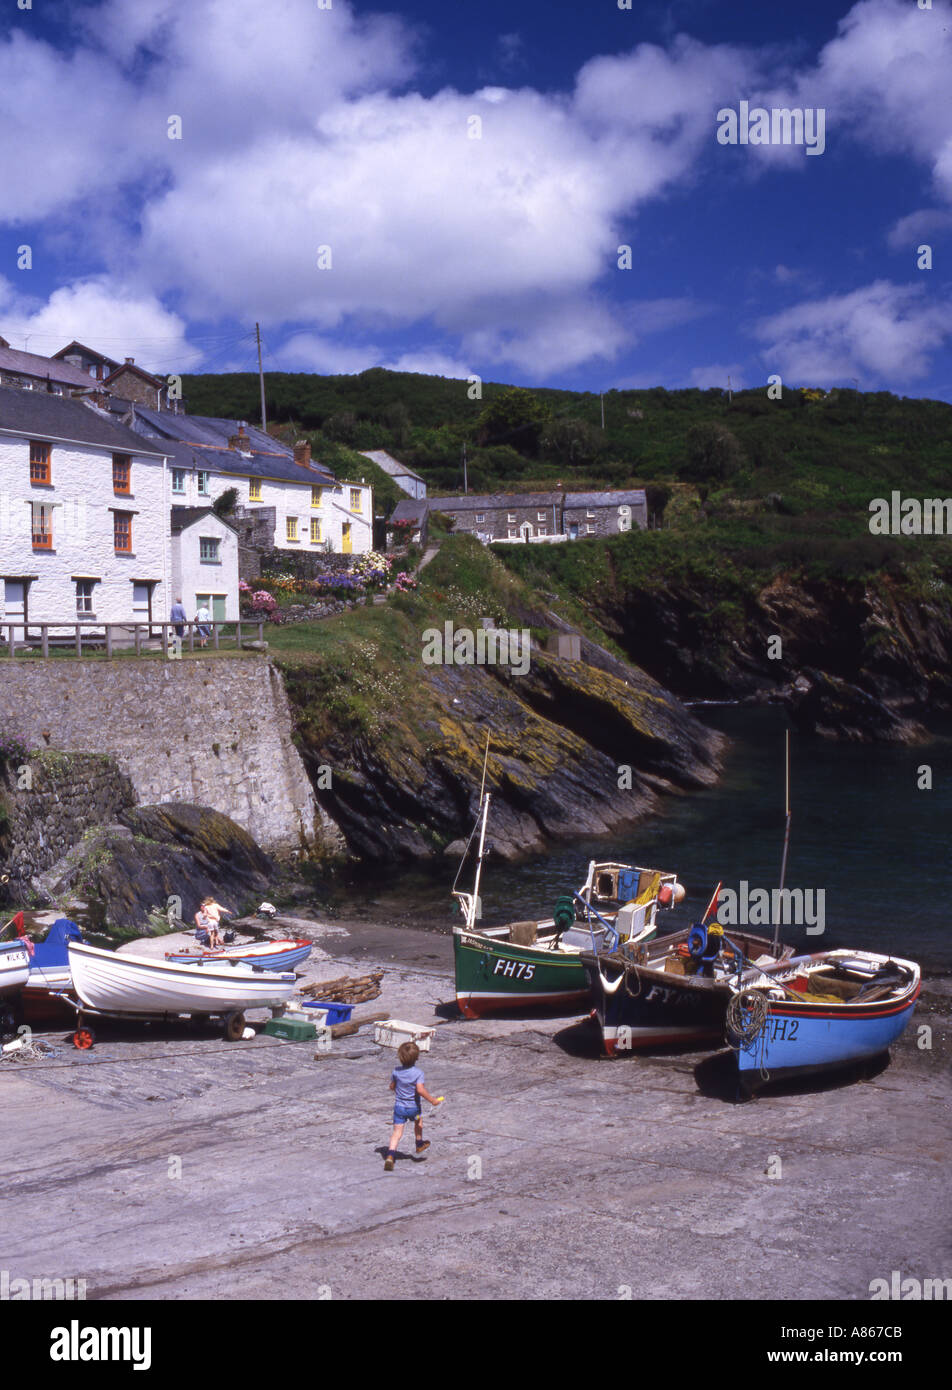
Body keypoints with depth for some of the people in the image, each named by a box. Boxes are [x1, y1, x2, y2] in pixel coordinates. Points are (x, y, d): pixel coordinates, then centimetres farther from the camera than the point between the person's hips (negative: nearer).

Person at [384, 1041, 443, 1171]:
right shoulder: (418, 1072, -17)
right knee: (418, 1121, 30)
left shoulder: (396, 1071, -6)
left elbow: (392, 1086, 7)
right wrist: (432, 1100, -16)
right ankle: (419, 1145, 46)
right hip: (413, 1107, -2)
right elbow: (420, 1089, -27)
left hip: (399, 1106, 2)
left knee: (397, 1131, 1)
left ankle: (390, 1155, -17)